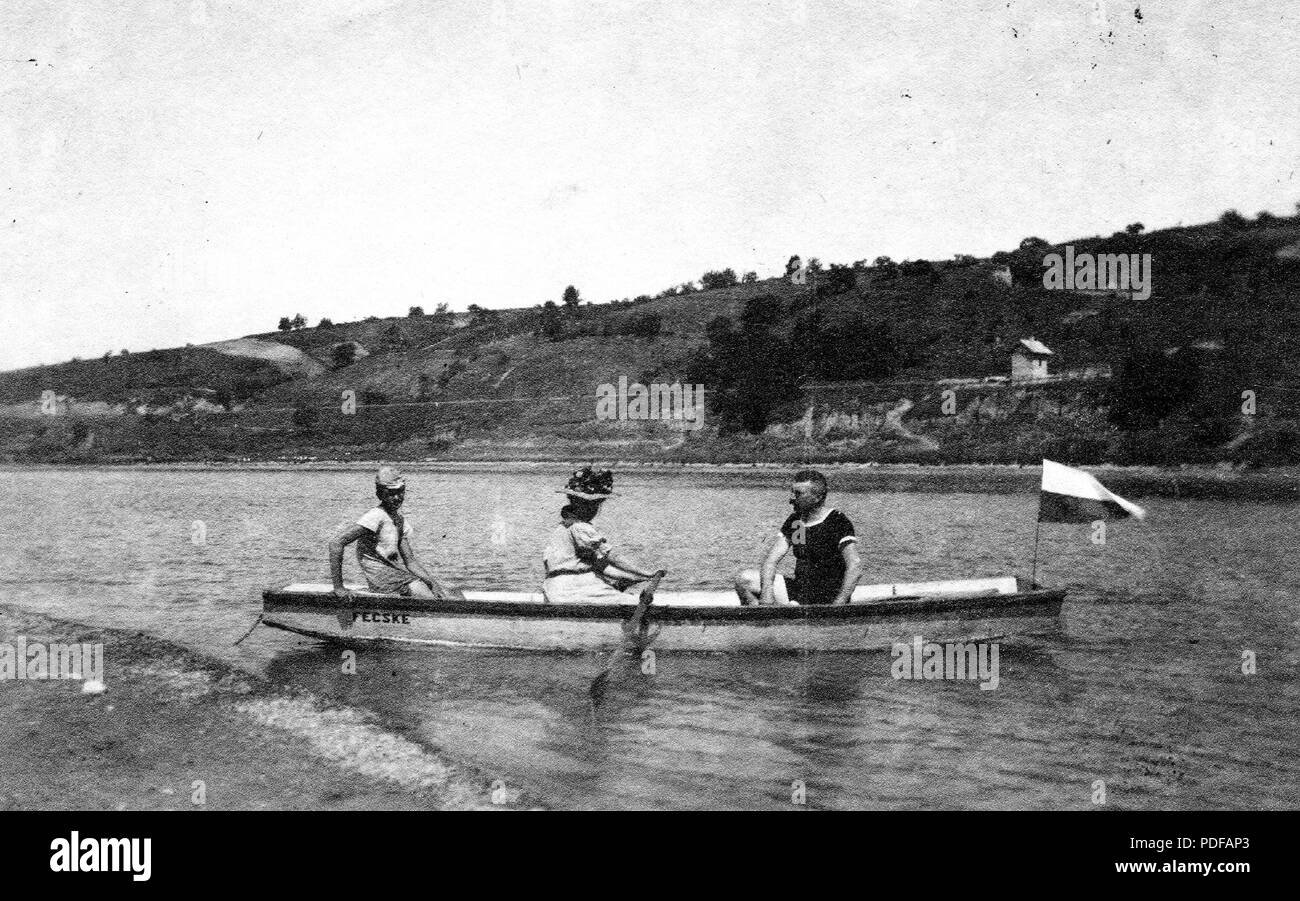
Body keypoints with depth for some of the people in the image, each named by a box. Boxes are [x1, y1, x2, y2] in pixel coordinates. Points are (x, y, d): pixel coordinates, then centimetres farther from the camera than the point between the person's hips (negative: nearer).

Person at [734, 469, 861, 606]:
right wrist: (767, 592, -15)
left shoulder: (838, 522, -11)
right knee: (744, 580, -6)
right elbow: (770, 560, 4)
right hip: (799, 590, 7)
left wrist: (837, 607, -27)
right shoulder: (794, 521, 10)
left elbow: (855, 566, -20)